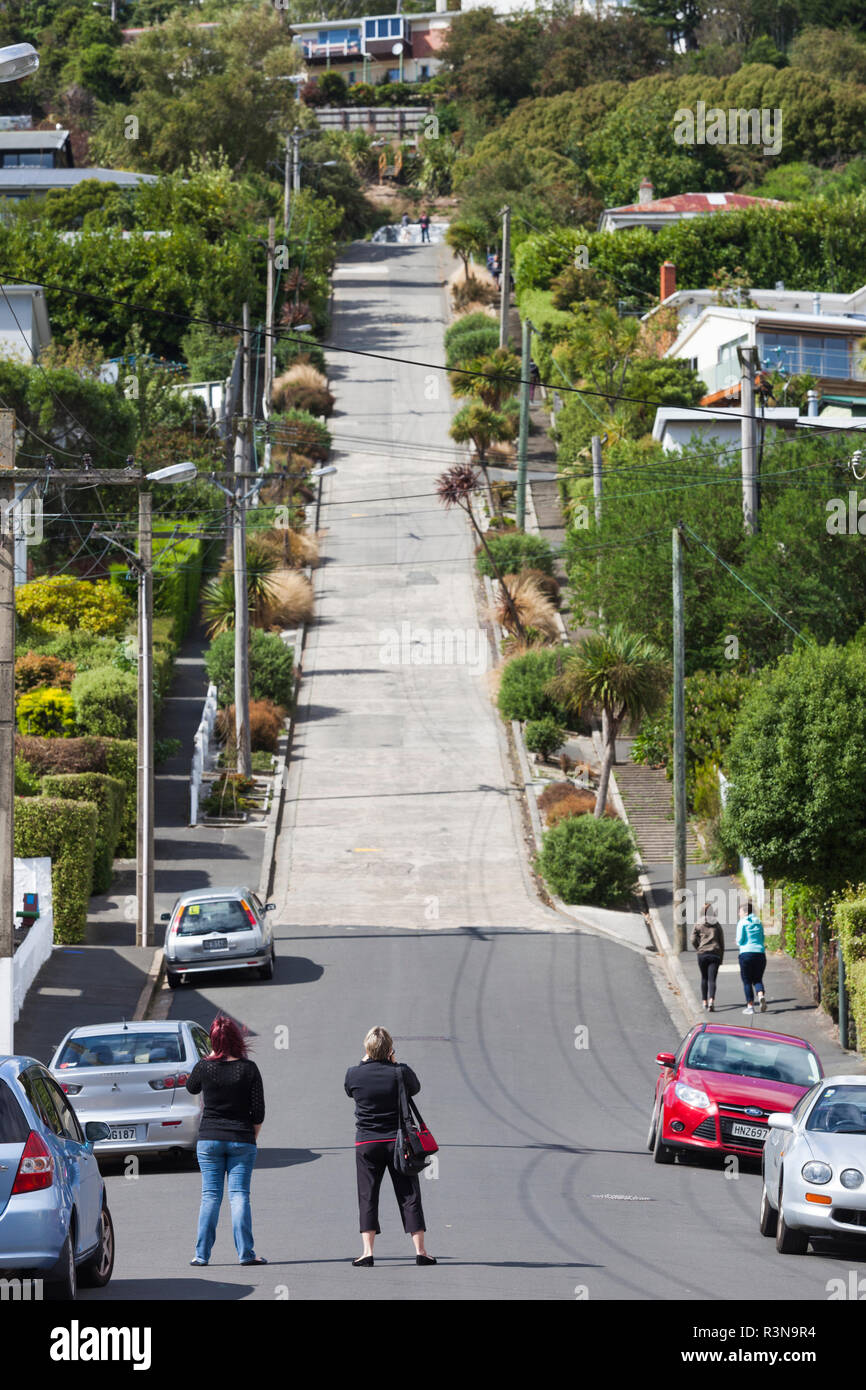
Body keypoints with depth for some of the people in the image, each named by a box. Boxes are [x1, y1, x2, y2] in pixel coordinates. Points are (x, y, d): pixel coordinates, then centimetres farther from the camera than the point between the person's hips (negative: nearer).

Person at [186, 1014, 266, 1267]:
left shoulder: (204, 1067, -6)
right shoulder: (248, 1068, -7)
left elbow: (191, 1087, 18)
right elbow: (258, 1111, -4)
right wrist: (252, 1137, 10)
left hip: (209, 1139, 1)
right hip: (241, 1140, -1)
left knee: (210, 1196, 5)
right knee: (239, 1196, 1)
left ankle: (202, 1254, 3)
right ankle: (245, 1253, -4)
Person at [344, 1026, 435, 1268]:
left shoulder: (355, 1074, -9)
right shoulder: (401, 1072, -10)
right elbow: (415, 1088, 11)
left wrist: (364, 1063, 15)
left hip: (366, 1144, 0)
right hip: (398, 1142, 0)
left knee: (367, 1197, 4)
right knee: (409, 1195, 6)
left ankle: (367, 1253, -4)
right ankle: (420, 1250, 5)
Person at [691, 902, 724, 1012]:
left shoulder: (697, 925, 3)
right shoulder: (717, 926, 6)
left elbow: (693, 940, -6)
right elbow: (722, 942, 6)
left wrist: (699, 949, 10)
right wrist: (721, 958, 11)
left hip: (702, 954, 0)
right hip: (715, 954, 0)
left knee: (704, 978, 16)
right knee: (712, 979, -5)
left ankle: (704, 1001, 21)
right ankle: (711, 1000, -24)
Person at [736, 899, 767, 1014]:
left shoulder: (742, 922, -4)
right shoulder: (758, 922, 12)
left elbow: (740, 940, -8)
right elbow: (762, 939, 16)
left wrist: (738, 942, 15)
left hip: (746, 953, -4)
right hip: (760, 953, 5)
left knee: (747, 981, 4)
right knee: (758, 979, 12)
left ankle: (750, 1006, 1)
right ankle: (761, 995, -16)